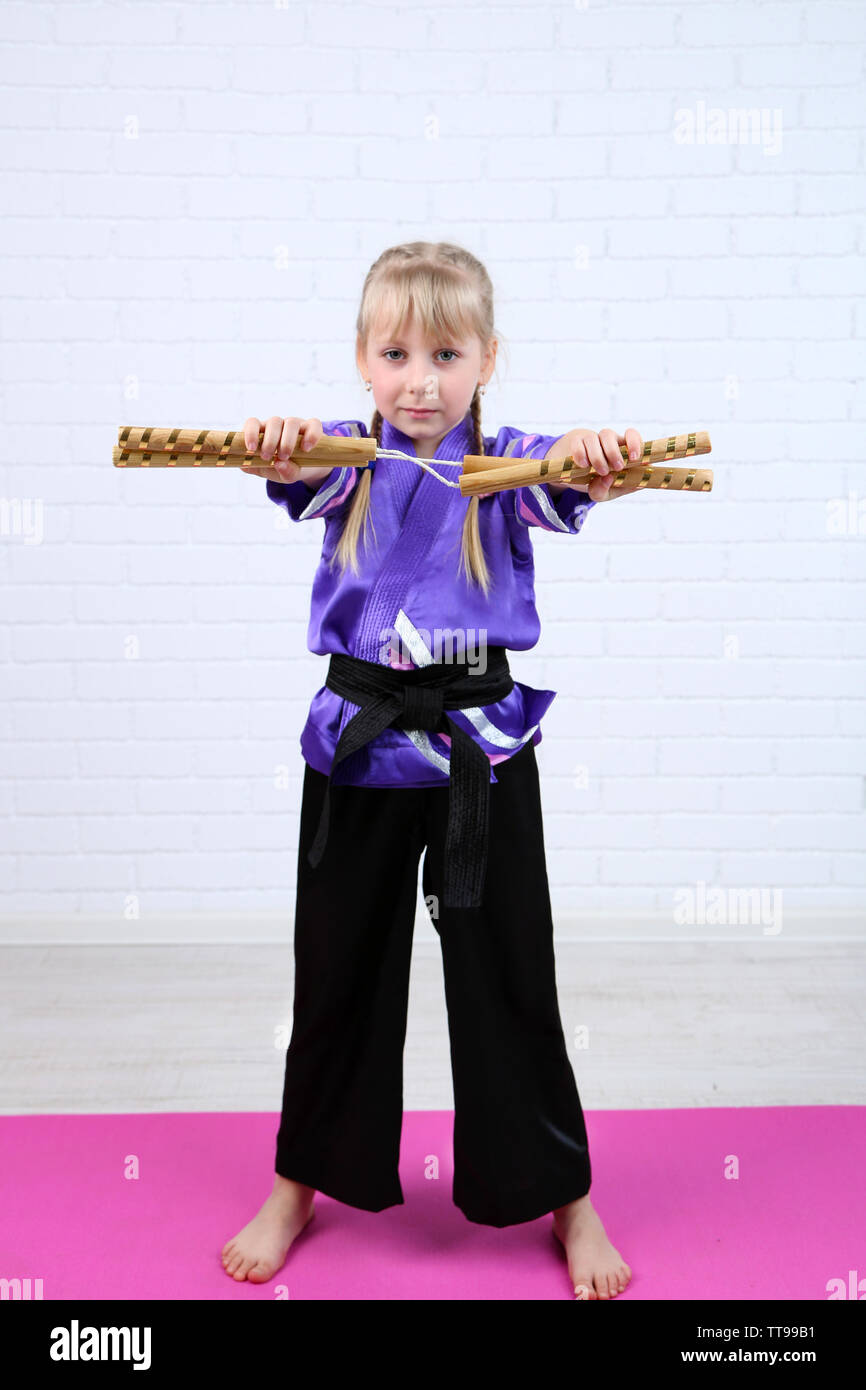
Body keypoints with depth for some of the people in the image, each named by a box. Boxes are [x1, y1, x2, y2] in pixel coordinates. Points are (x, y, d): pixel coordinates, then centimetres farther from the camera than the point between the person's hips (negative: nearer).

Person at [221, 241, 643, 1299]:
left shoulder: (504, 462, 0)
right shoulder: (350, 454, 3)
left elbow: (565, 486, -21)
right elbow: (304, 477, -19)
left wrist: (593, 457, -45)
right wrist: (277, 452, -43)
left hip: (481, 740, -1)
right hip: (358, 732, 2)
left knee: (509, 973, 7)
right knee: (337, 969, 13)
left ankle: (564, 1197, 29)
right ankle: (300, 1185, 34)